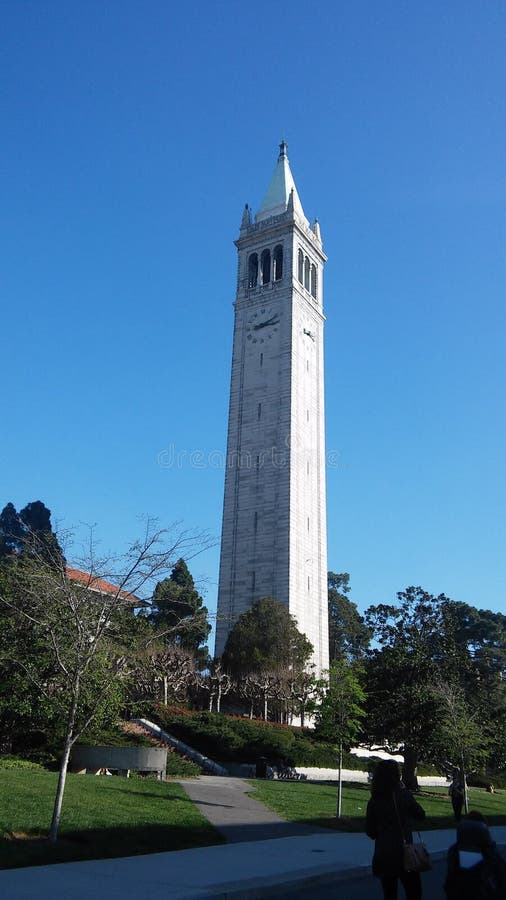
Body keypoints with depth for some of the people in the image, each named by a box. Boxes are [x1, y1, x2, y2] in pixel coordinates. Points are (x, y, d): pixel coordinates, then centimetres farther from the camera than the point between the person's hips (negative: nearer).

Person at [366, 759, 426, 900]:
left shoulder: (373, 801, -1)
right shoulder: (402, 795, -12)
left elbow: (370, 832, 4)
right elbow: (420, 815, 3)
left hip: (382, 855, 4)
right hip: (403, 853, -4)